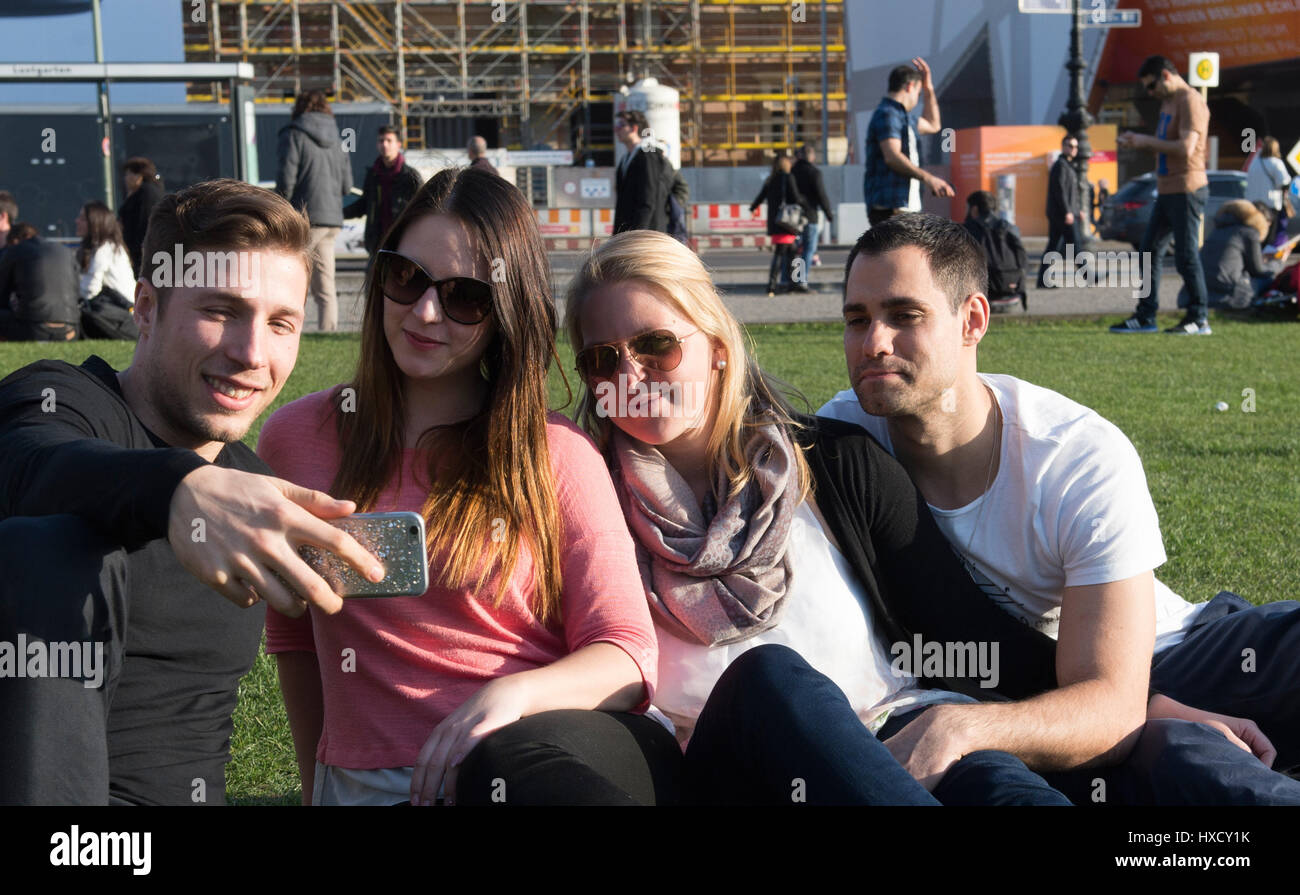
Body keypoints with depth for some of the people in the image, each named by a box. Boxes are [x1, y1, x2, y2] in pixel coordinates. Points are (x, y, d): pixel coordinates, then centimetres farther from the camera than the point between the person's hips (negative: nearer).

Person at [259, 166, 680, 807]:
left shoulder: (557, 455, 5)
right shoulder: (295, 441, 10)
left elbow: (627, 656, -1)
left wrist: (514, 695, -19)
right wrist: (318, 784, 21)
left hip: (550, 753, -2)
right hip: (370, 783, 3)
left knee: (517, 761, -35)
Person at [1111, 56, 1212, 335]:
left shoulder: (1190, 102, -13)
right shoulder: (1168, 103, 17)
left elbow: (1186, 148, -23)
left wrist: (1147, 142, -14)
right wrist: (1139, 142, 5)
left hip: (1186, 190, -10)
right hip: (1167, 191, 10)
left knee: (1186, 256, -6)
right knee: (1149, 252, 9)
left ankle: (1199, 319, 2)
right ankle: (1145, 317, 13)